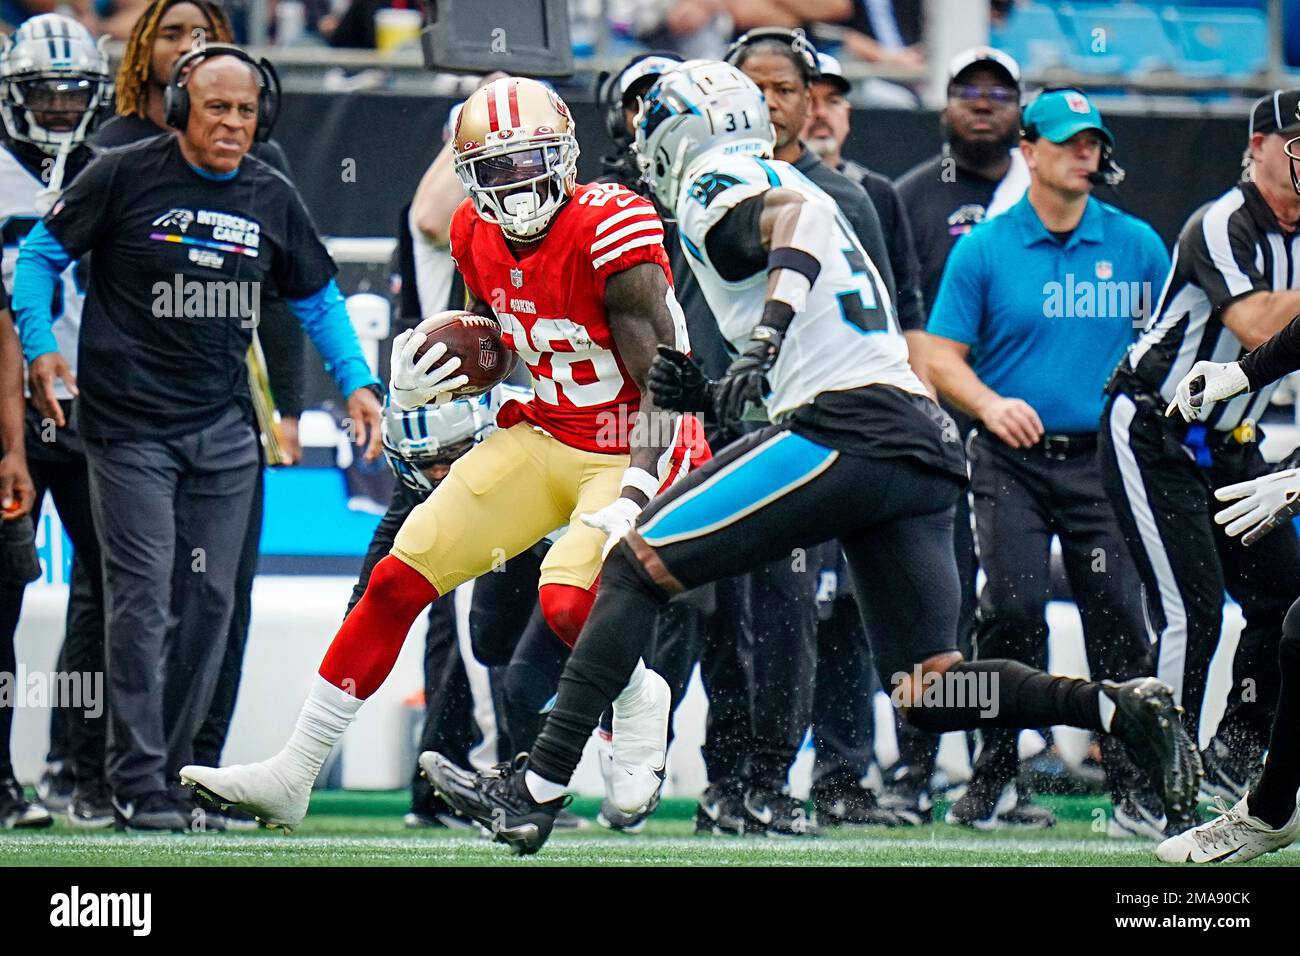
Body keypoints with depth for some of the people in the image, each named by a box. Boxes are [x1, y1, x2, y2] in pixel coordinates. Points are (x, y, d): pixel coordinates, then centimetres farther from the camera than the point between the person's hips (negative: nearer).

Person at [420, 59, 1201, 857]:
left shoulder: (715, 179, 5)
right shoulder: (786, 185, 31)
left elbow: (794, 219, -20)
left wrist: (764, 341, -32)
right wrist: (708, 397, 25)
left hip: (846, 433, -9)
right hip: (927, 447, 9)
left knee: (637, 567, -6)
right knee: (931, 694, 7)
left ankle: (537, 790, -13)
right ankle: (1123, 707, -7)